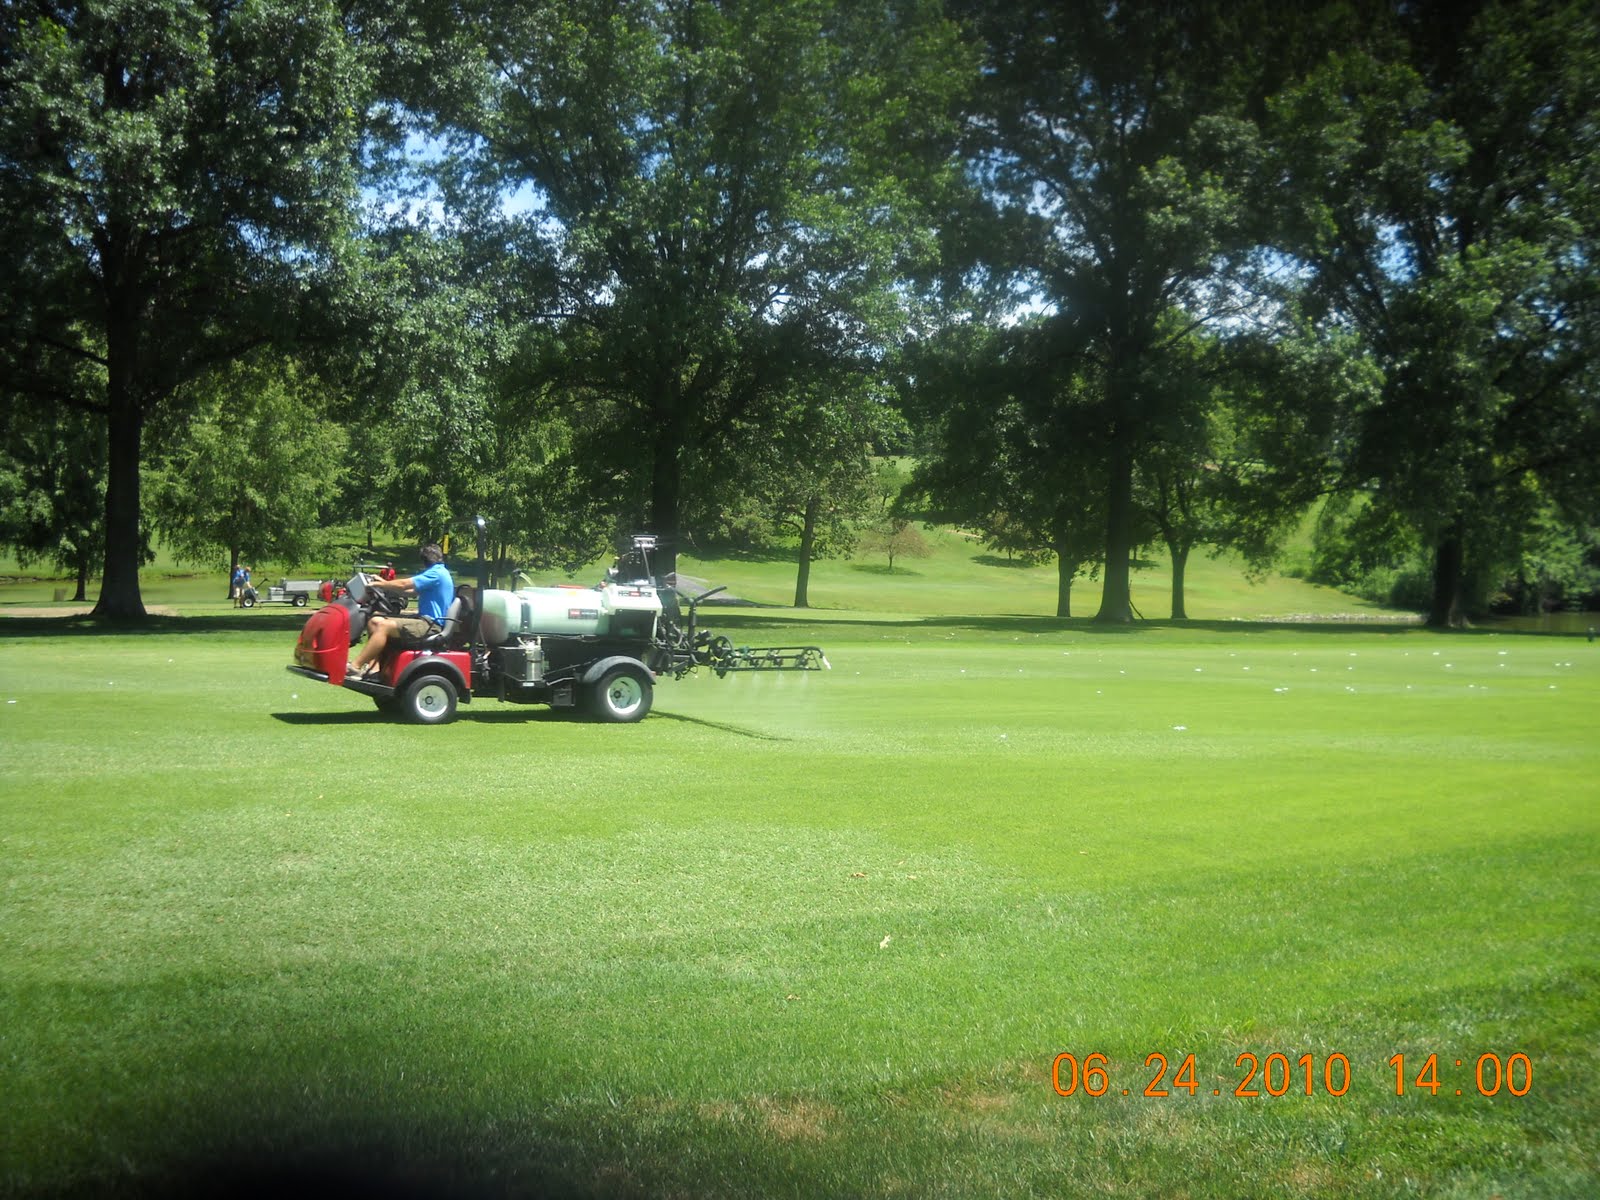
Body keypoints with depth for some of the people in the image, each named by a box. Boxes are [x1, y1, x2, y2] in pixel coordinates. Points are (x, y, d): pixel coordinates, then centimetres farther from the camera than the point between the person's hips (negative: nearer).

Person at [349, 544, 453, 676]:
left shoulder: (436, 573, -12)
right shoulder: (439, 572, 20)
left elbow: (403, 585, -15)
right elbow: (412, 591, 23)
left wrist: (379, 584, -3)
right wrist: (385, 584, 17)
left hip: (430, 626, -10)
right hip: (427, 621, 10)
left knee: (384, 625, -24)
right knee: (375, 622, 3)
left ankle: (355, 666, -23)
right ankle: (373, 667, -12)